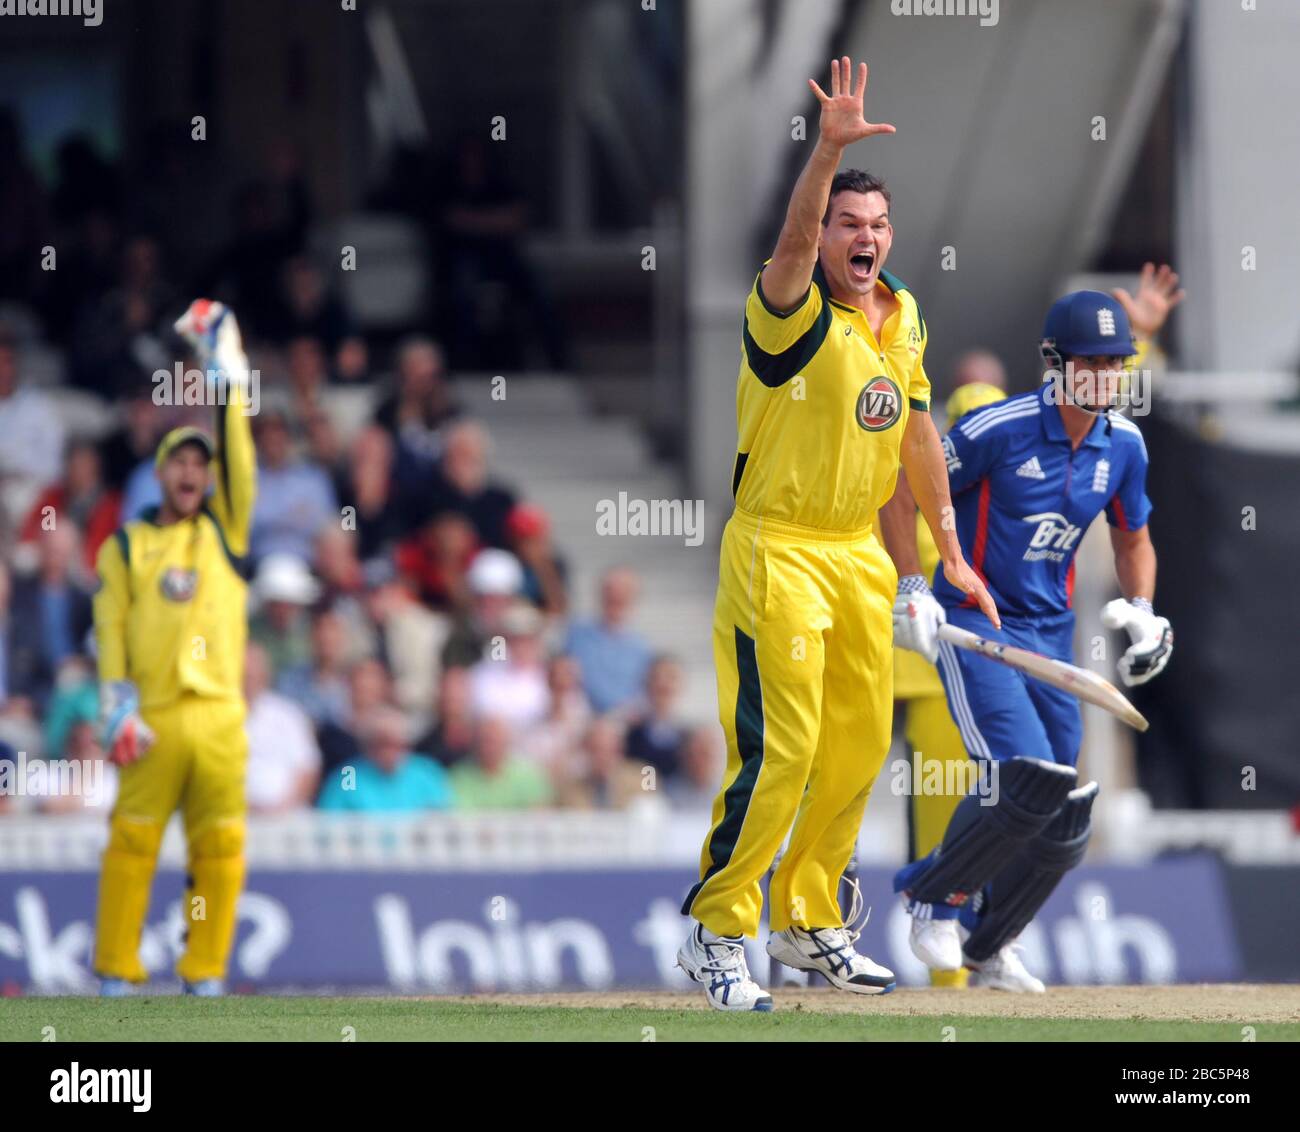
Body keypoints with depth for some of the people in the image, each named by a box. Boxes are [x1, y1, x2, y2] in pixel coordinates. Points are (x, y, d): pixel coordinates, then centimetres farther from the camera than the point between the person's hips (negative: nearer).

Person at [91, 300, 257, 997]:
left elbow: (238, 457, 6)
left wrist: (225, 370, 2)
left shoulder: (225, 529, 16)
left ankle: (204, 977, 5)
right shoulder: (125, 547, 12)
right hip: (153, 720, -2)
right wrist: (117, 710, -7)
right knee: (132, 844, -6)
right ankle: (115, 977, 0)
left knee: (220, 848, -2)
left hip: (219, 716, 2)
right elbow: (111, 632, 5)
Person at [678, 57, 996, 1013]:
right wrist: (830, 150, -49)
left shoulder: (903, 316, 9)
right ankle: (715, 933, -3)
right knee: (780, 752, -12)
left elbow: (916, 430, 19)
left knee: (860, 750, 12)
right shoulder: (795, 313, -13)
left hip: (861, 557, 8)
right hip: (778, 551, -7)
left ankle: (809, 924, 25)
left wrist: (948, 548, 22)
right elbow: (794, 244, -35)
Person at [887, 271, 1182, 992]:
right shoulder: (999, 430, -16)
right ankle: (938, 894, 1)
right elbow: (901, 491, -7)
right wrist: (910, 590, -15)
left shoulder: (1123, 446, 1)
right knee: (1024, 777, -24)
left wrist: (1141, 609, 1)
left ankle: (989, 947, 24)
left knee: (1062, 821, 2)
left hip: (1051, 634, 6)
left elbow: (1133, 538, 19)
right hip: (972, 623, -6)